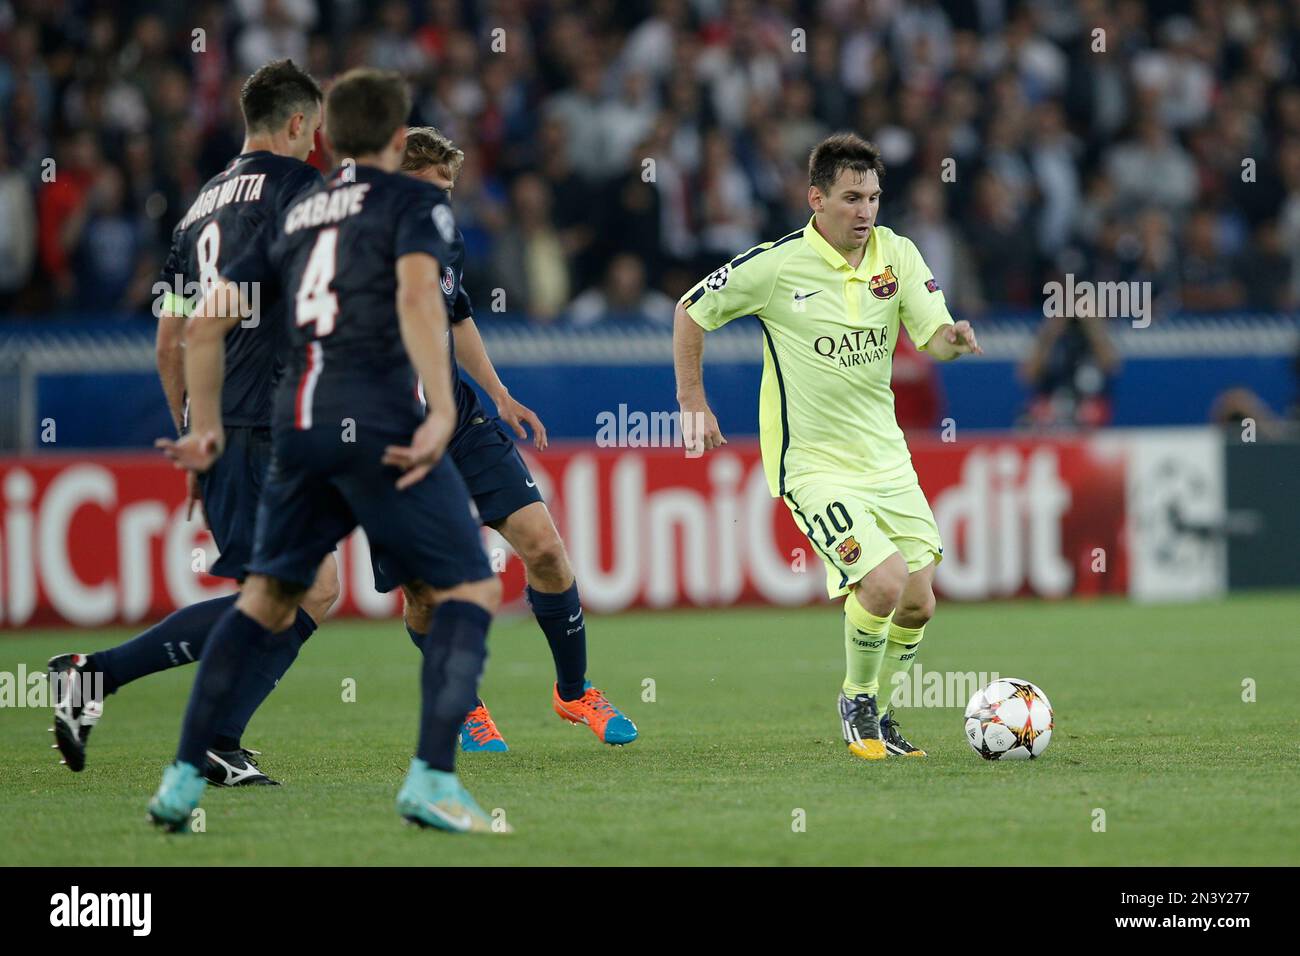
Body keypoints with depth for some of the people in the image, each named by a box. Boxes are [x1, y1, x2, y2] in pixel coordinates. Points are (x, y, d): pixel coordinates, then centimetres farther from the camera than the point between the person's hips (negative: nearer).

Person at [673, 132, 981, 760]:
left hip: (886, 457, 5)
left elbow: (932, 338, -5)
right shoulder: (776, 266, -12)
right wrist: (692, 402, 0)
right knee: (884, 584, -21)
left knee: (918, 603, 3)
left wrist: (953, 339, -29)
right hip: (813, 464, -5)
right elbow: (691, 312, 1)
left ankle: (877, 714, 26)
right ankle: (856, 703, 4)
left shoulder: (896, 254, -1)